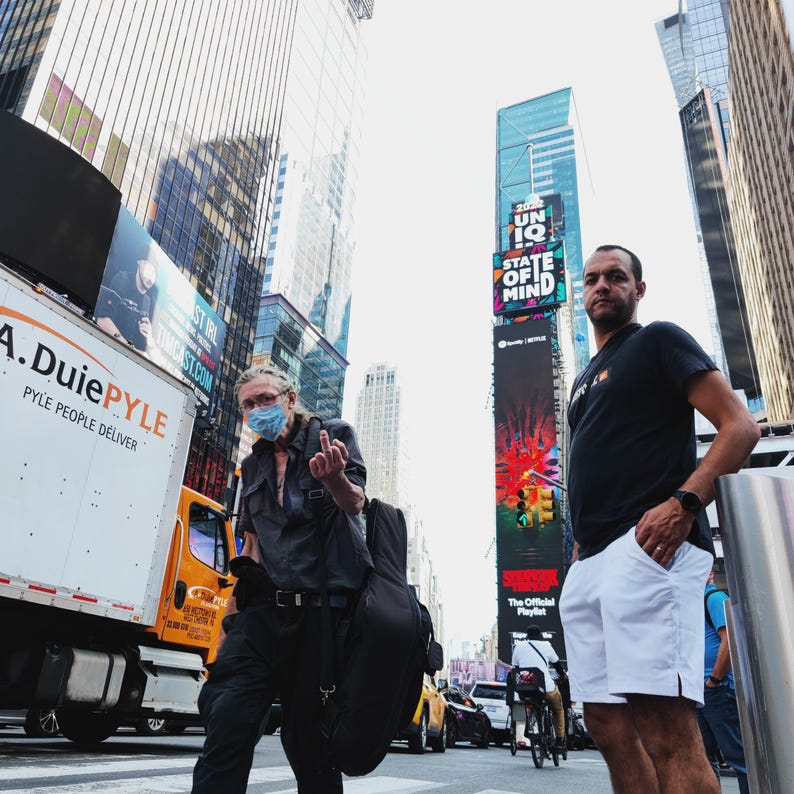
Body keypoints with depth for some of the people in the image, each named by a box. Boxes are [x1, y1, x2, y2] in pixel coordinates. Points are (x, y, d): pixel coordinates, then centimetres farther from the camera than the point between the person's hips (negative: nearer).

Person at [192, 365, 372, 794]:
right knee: (227, 715, -12)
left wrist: (334, 477, -31)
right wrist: (233, 612, 17)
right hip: (266, 605, 4)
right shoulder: (253, 464, 20)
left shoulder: (333, 434, 5)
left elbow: (355, 504, -7)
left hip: (324, 603, -4)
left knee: (307, 733, 0)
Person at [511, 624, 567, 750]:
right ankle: (560, 741, 25)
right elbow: (557, 665, 15)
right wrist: (564, 678, 33)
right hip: (547, 688, -2)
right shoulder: (546, 645, 5)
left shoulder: (518, 646, 11)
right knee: (558, 711, 25)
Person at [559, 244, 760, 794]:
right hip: (589, 563, 8)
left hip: (647, 545, -8)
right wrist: (581, 544, 17)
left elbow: (741, 427, -4)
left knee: (665, 725, -14)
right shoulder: (587, 379, 27)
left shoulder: (658, 341, 6)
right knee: (609, 725, 8)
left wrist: (683, 502, -19)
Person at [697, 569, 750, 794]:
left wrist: (714, 679, -17)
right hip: (699, 691, 10)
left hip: (717, 689, -10)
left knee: (737, 754, -4)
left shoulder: (714, 598, -8)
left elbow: (730, 639, -20)